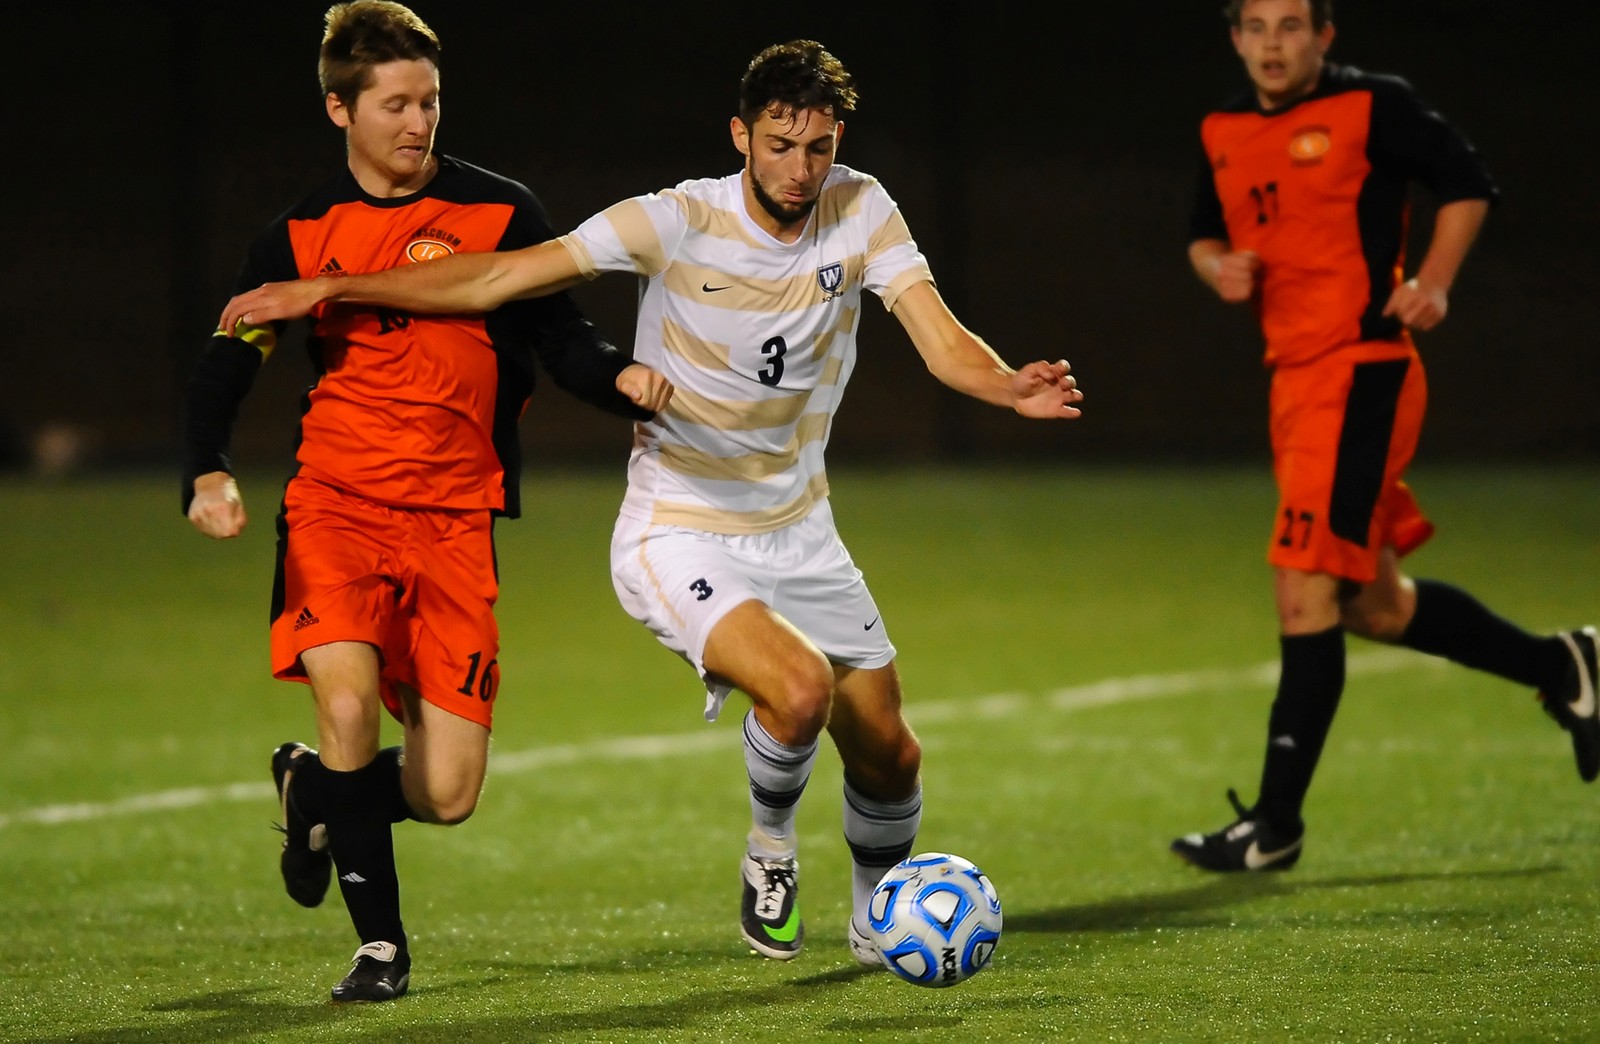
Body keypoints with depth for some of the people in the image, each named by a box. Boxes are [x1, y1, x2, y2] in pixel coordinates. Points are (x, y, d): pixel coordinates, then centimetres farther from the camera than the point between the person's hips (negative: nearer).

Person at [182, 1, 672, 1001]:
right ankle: (381, 945, -5)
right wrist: (209, 476, -12)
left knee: (448, 795, -6)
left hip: (454, 520, 0)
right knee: (350, 707, -25)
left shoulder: (499, 212, 2)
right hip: (336, 506, 0)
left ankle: (319, 788, 30)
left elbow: (564, 338, 7)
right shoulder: (303, 234, 4)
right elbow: (223, 369, 6)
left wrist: (620, 377, -16)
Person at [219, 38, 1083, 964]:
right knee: (800, 688, -30)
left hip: (799, 535, 5)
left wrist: (1011, 387, -36)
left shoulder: (861, 211, -6)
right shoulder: (679, 223, -17)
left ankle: (881, 925, 39)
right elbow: (501, 278, -16)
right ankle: (770, 851, 1)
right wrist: (329, 289, -20)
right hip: (681, 536, -5)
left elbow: (941, 339, -14)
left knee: (888, 758, 8)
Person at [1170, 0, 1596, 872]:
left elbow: (1467, 183, 2)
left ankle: (1275, 826, -9)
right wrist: (1218, 267, -1)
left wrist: (1432, 282, -11)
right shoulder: (1222, 136, 11)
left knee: (1306, 593, -13)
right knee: (1373, 605, 15)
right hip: (1294, 377, 8)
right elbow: (1205, 235, 22)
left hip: (1362, 369, -8)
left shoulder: (1373, 106, -6)